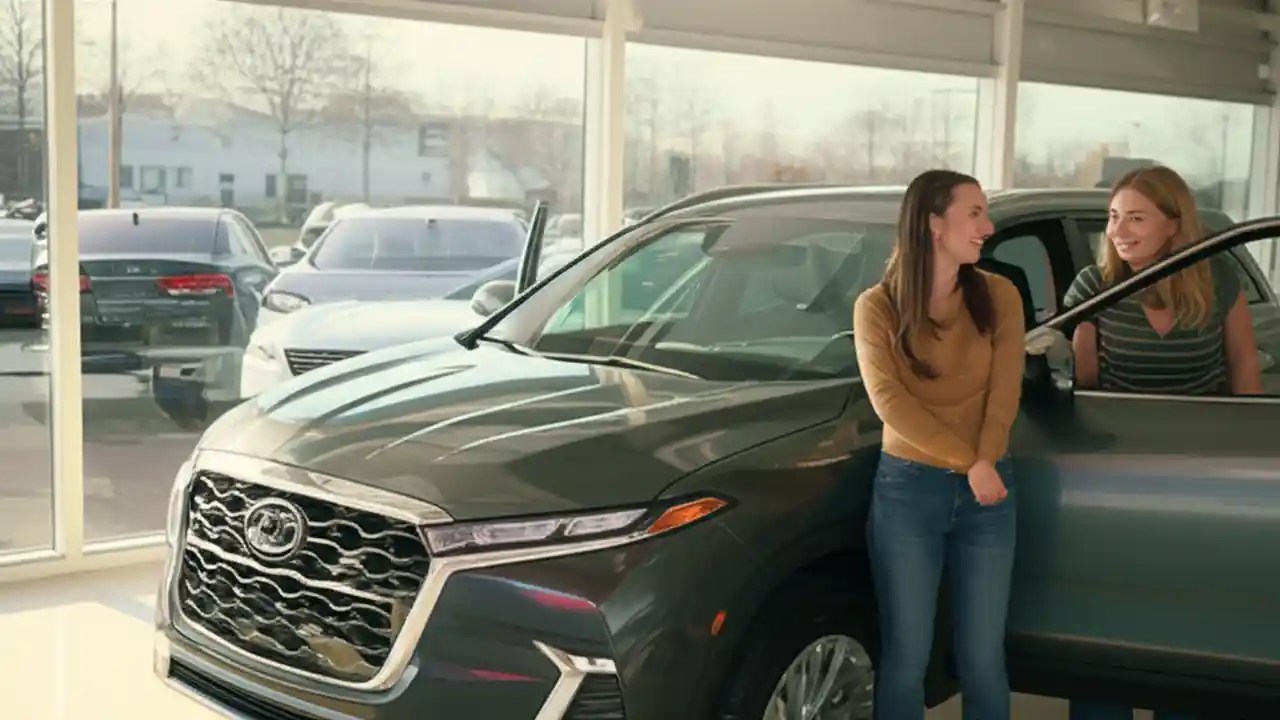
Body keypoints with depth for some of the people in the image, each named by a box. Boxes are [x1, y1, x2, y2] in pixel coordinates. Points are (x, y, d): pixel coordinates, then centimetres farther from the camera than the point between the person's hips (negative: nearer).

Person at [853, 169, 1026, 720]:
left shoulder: (999, 296, 4)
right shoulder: (877, 306, -3)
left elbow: (1004, 392, -3)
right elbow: (889, 402, -12)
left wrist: (986, 460, -19)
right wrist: (965, 462, -18)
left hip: (987, 493, 2)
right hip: (907, 489, -2)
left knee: (983, 659, 7)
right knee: (906, 656, 3)